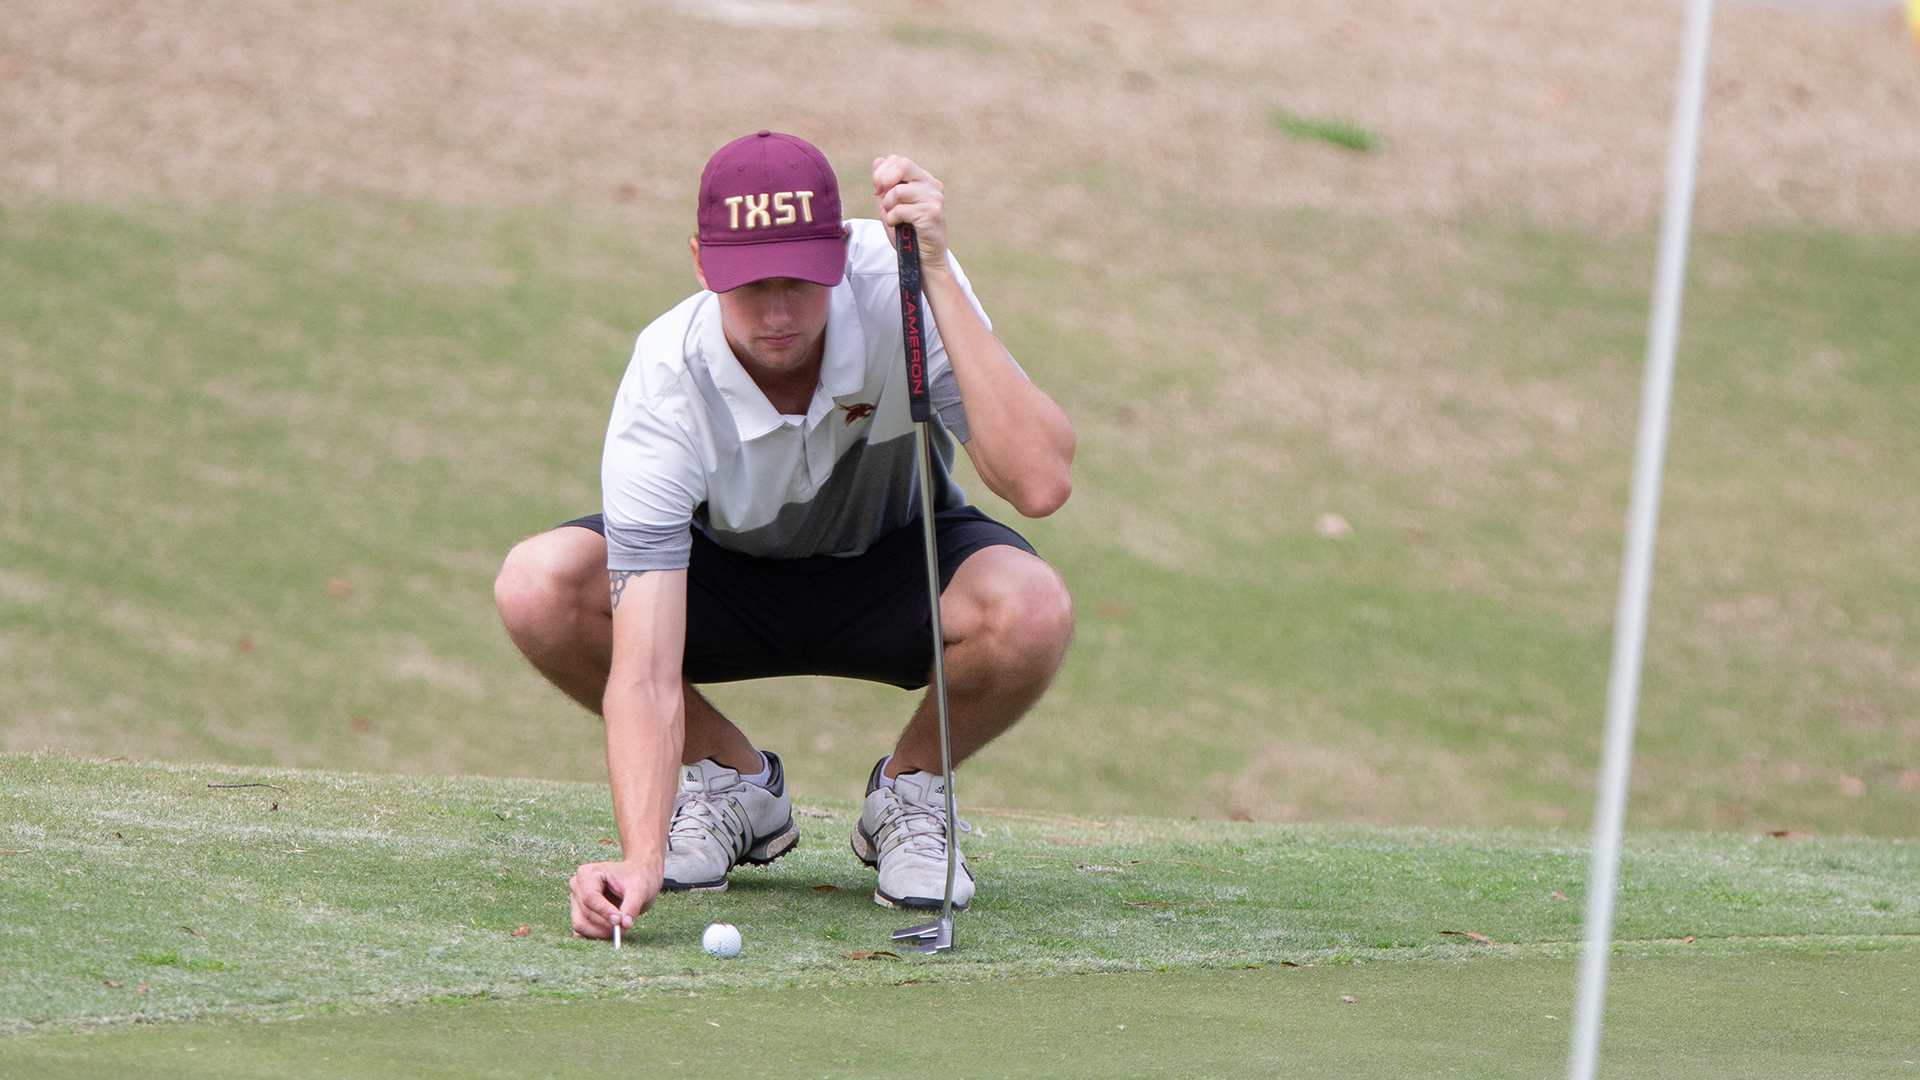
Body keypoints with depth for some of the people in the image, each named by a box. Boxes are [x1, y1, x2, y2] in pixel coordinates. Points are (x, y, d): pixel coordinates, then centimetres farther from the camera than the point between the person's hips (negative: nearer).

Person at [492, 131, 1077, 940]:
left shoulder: (898, 288, -30)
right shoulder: (665, 390, -33)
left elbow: (1040, 483, -43)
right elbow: (644, 673, -38)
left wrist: (937, 276, -45)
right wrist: (639, 859, -53)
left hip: (896, 565, 0)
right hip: (722, 577, 0)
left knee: (1030, 609, -35)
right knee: (537, 586, -30)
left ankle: (911, 786, 0)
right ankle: (734, 782, -1)